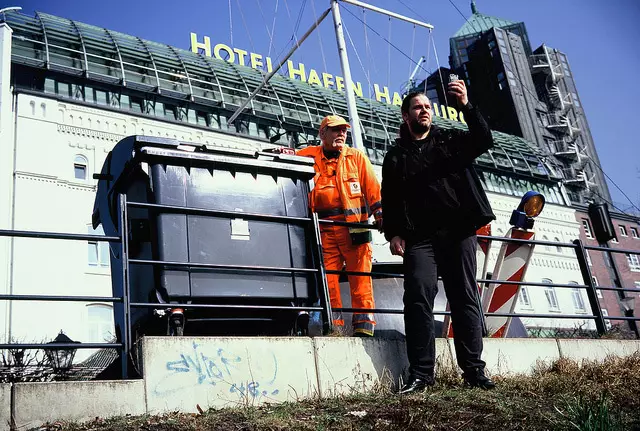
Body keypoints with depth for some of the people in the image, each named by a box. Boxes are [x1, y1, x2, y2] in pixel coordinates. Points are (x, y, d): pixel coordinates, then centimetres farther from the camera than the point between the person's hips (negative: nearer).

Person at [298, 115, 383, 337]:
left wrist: (381, 216, 1)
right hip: (324, 230, 1)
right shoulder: (310, 156, 14)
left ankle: (364, 326, -2)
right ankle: (333, 327, 6)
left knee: (361, 279, -5)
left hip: (355, 229, -1)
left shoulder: (356, 157, 13)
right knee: (327, 280, -1)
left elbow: (373, 189, 9)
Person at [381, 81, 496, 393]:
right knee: (418, 298, -13)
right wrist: (393, 233, -5)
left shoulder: (451, 140, 18)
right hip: (419, 236, -1)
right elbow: (390, 199, 9)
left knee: (465, 297, 0)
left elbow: (484, 140, 0)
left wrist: (465, 105, -12)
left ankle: (473, 370, 4)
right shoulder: (396, 156, 17)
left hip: (458, 231, 1)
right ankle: (420, 374, -10)